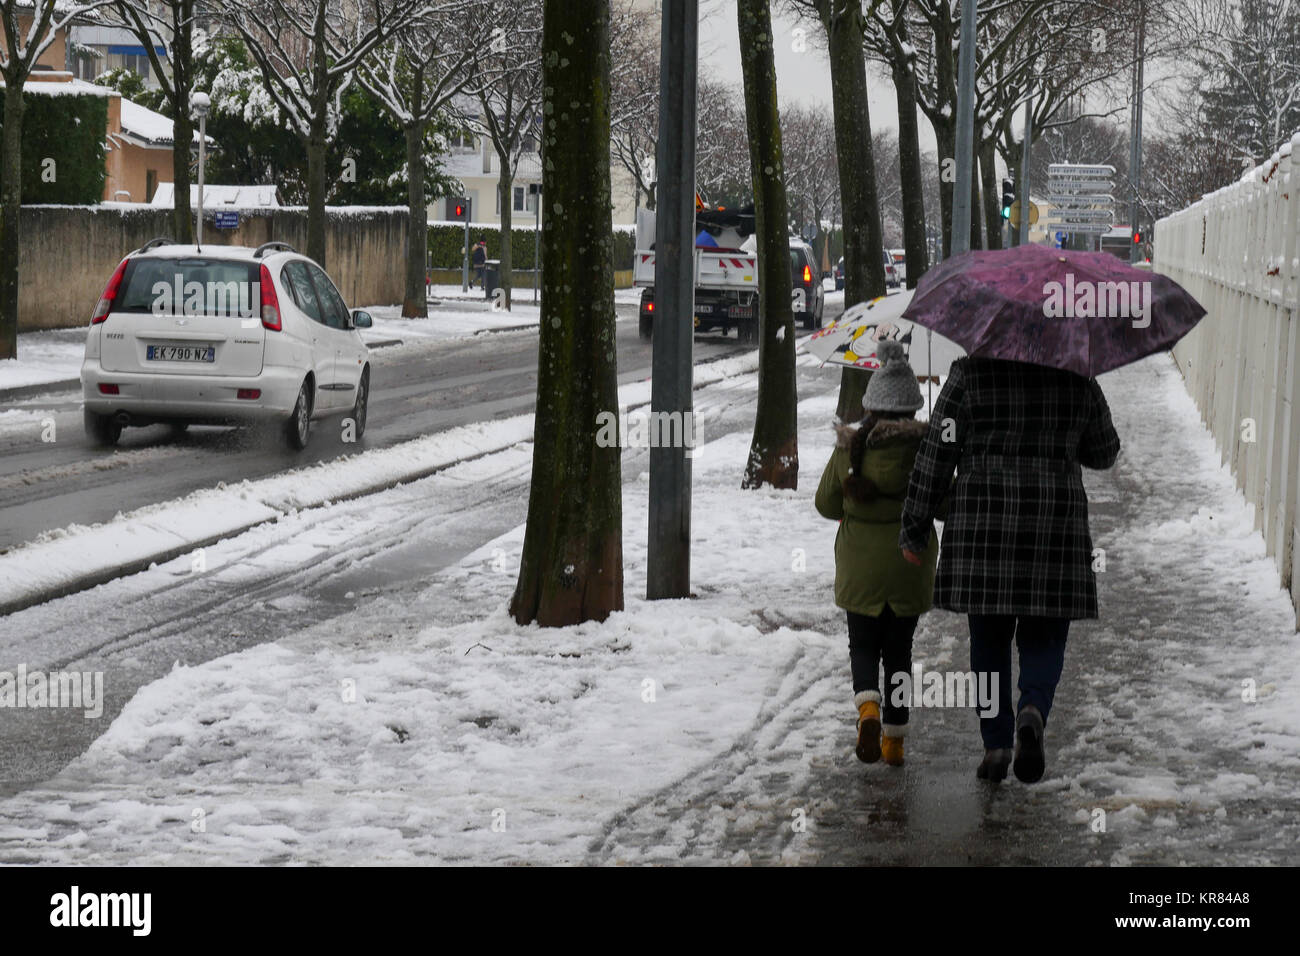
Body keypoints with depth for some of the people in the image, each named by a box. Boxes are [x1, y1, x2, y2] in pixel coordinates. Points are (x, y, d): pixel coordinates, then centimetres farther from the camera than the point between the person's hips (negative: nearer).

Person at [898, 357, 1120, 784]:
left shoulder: (970, 372, -2)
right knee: (1043, 638, 9)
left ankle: (995, 744, 7)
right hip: (1056, 522, 1)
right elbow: (1103, 453, 16)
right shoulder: (1078, 379, 4)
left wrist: (914, 526, 5)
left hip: (982, 523, 0)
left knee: (988, 640, 11)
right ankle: (1032, 711, -19)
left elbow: (936, 455, -2)